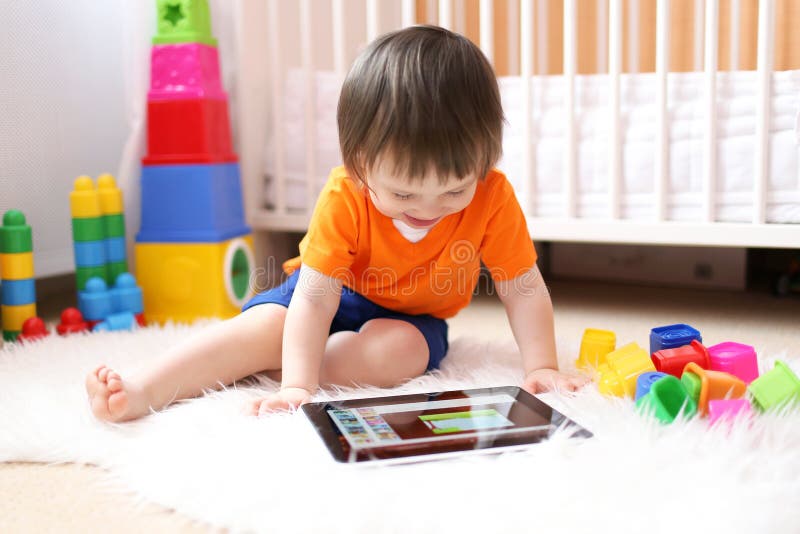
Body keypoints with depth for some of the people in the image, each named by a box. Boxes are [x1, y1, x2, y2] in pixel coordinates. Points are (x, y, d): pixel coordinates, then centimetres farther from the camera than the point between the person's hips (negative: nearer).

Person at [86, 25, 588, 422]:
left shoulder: (493, 197, -26)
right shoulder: (344, 198, -30)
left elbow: (525, 288, -18)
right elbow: (315, 298, -33)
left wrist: (541, 367, -26)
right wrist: (297, 386, -42)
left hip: (409, 318, 2)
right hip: (338, 294, -1)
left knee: (393, 348, -32)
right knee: (263, 326, -26)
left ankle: (265, 369, -26)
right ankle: (145, 390, -32)